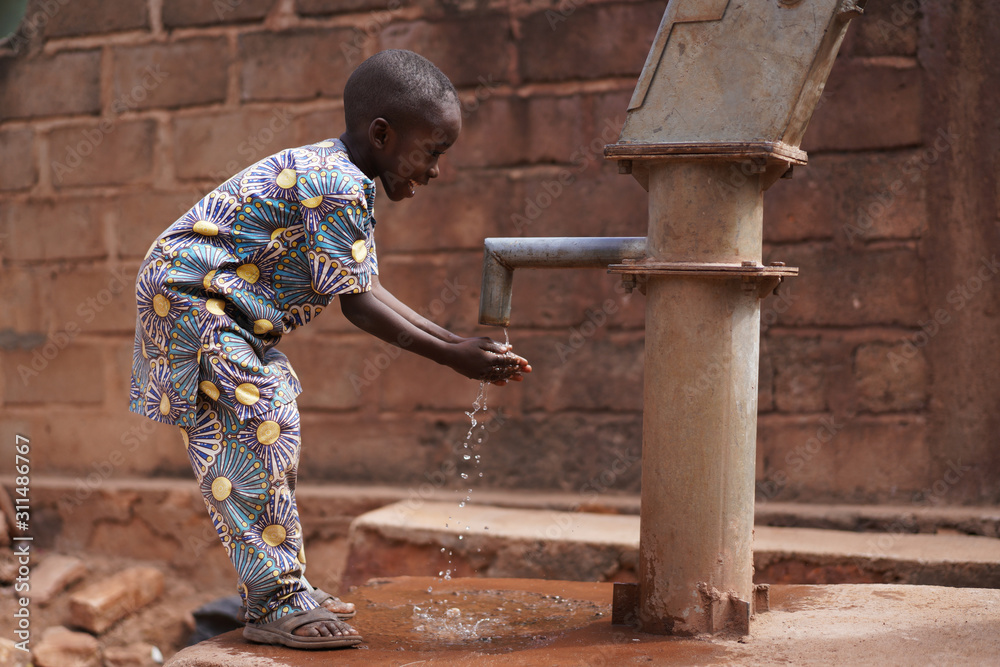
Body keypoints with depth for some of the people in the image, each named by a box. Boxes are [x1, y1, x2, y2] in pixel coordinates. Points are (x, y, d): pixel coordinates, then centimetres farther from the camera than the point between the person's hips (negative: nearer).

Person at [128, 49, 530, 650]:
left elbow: (364, 288, 9)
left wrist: (455, 339, 4)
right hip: (189, 296, -11)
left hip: (227, 313, 11)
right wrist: (450, 356, -19)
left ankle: (282, 586, 23)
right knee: (252, 440, -13)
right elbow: (357, 303, -21)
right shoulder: (337, 186, -23)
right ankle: (275, 605, -6)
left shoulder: (340, 178, 9)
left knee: (276, 427, 14)